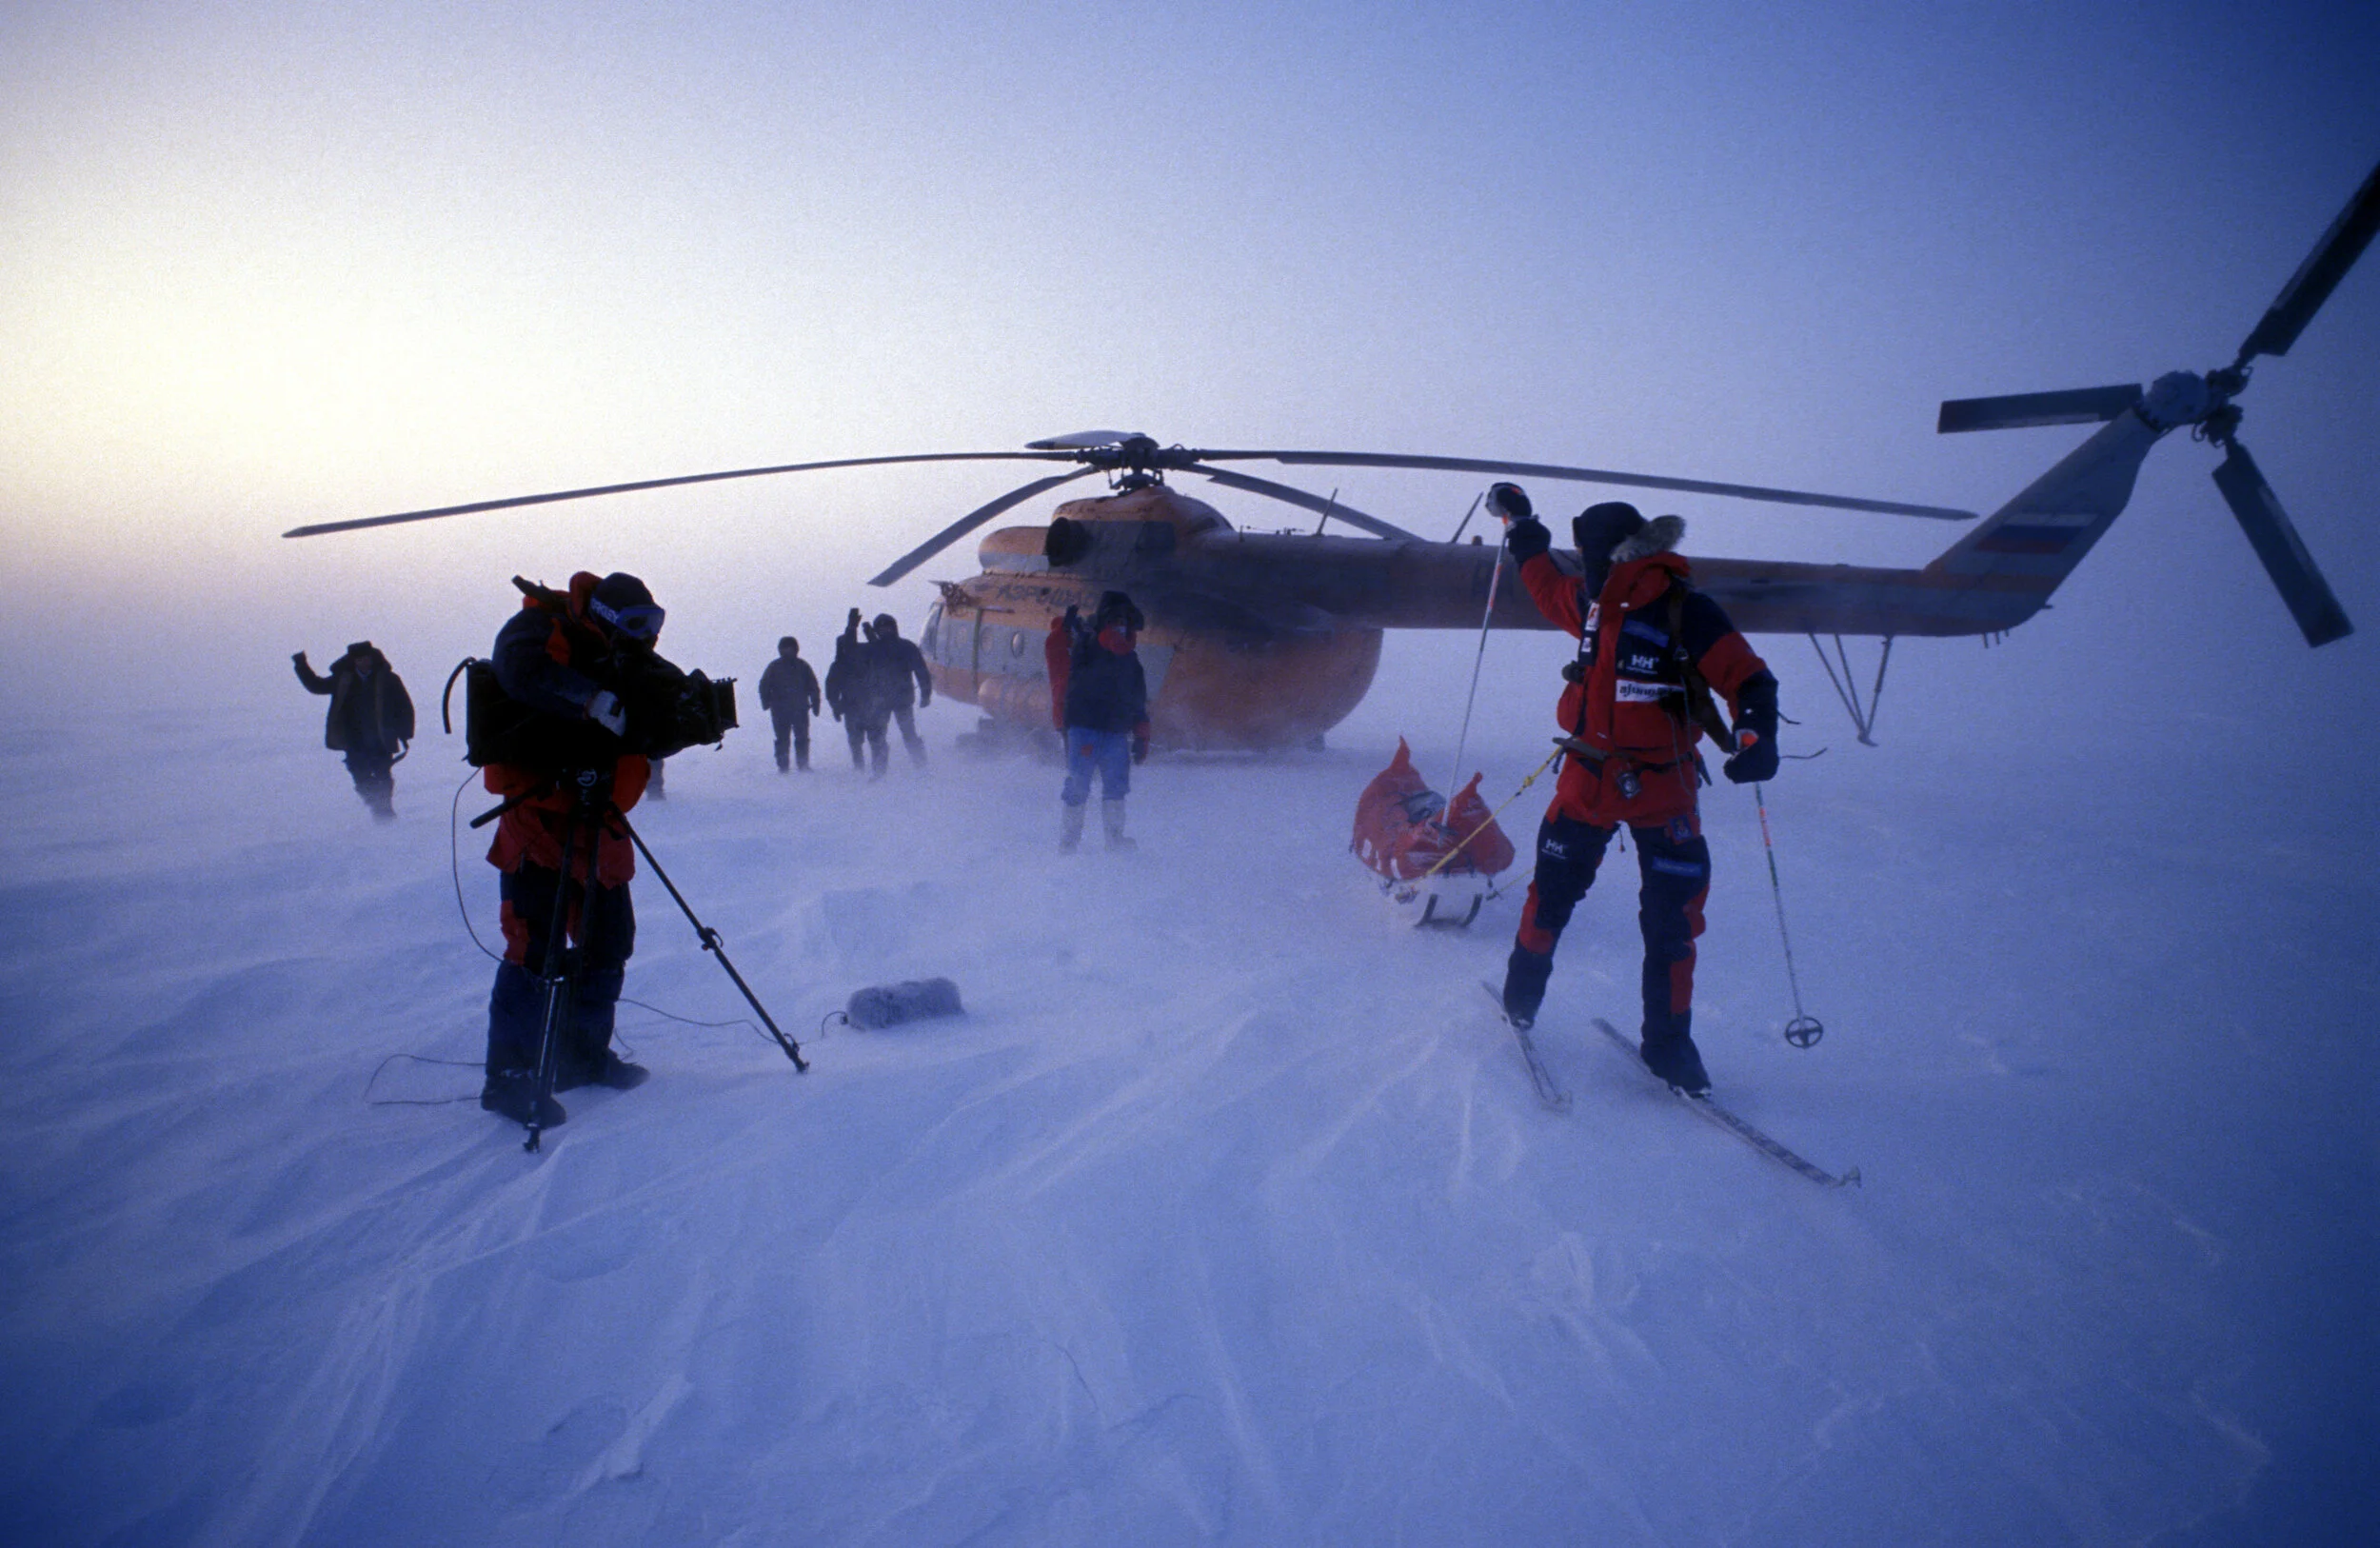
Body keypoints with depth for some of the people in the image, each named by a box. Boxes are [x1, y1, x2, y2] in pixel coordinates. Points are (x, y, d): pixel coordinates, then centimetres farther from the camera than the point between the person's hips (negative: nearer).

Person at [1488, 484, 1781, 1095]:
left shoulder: (1685, 612, -13)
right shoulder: (1594, 602, 4)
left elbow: (1749, 678, -13)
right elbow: (1548, 587, 26)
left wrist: (1756, 738, -31)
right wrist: (1521, 526, 37)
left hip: (1662, 786, -4)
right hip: (1589, 776, 4)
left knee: (1672, 920, 0)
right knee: (1553, 891, 12)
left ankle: (1667, 1041, 13)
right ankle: (1522, 995, 33)